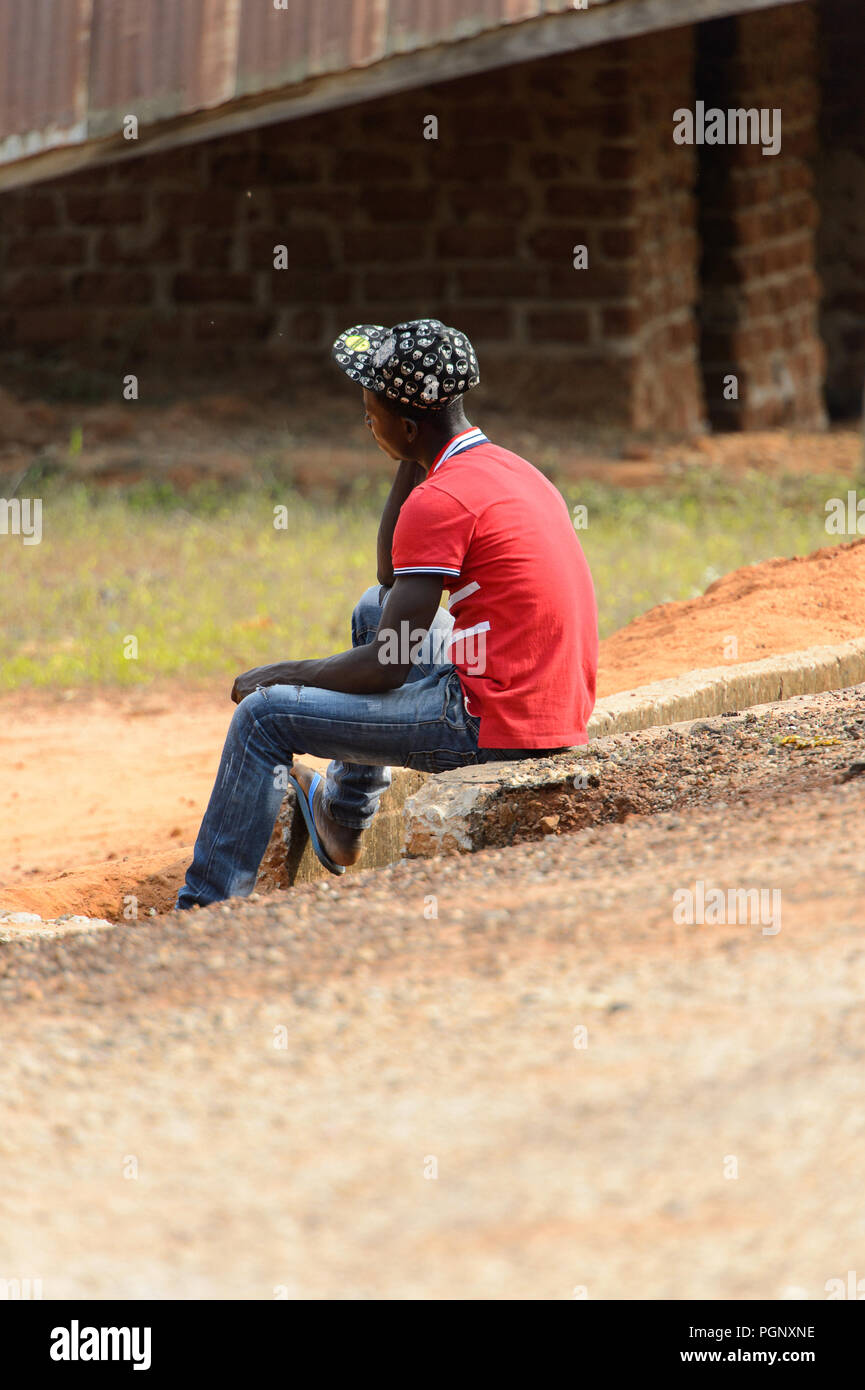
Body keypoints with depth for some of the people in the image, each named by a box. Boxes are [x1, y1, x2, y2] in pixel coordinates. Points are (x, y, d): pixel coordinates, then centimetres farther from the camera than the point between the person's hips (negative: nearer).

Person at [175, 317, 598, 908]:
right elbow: (393, 579, 22)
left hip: (490, 726, -9)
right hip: (560, 712, 9)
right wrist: (412, 462, 13)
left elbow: (385, 665, -16)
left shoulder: (442, 500, -17)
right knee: (376, 608, 32)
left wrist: (278, 674, -2)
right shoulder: (507, 467, 11)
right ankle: (344, 820, 42)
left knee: (263, 717, -2)